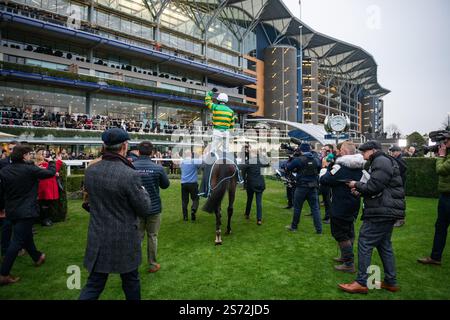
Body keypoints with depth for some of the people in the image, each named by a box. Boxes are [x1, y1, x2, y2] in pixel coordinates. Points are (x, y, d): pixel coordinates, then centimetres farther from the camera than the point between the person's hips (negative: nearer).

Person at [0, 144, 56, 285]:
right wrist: (51, 162, 13)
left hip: (11, 211, 8)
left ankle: (37, 257, 41)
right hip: (25, 211, -8)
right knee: (17, 242, -2)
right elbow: (51, 173, -7)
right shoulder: (29, 169, -16)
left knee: (26, 236, 23)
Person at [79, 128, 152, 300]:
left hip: (97, 239, 5)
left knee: (94, 284, 16)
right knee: (131, 281, 18)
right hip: (124, 240, -4)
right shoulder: (130, 175, -23)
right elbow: (145, 209, -15)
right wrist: (143, 191, 6)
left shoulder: (89, 171, -5)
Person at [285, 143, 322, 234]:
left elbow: (287, 167, -2)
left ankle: (294, 226, 21)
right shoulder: (317, 160, 3)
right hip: (313, 187, 3)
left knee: (297, 207, 9)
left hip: (301, 187, -3)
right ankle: (319, 229, 7)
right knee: (315, 208, 7)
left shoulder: (298, 160, -11)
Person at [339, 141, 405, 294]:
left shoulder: (381, 162, -12)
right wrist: (360, 190, 7)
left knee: (364, 244, -6)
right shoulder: (385, 162, 21)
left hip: (381, 212, -11)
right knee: (384, 245, 16)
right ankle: (390, 282, 24)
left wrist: (357, 185, -5)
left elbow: (373, 187, -21)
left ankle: (362, 283, 0)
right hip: (387, 211, 11)